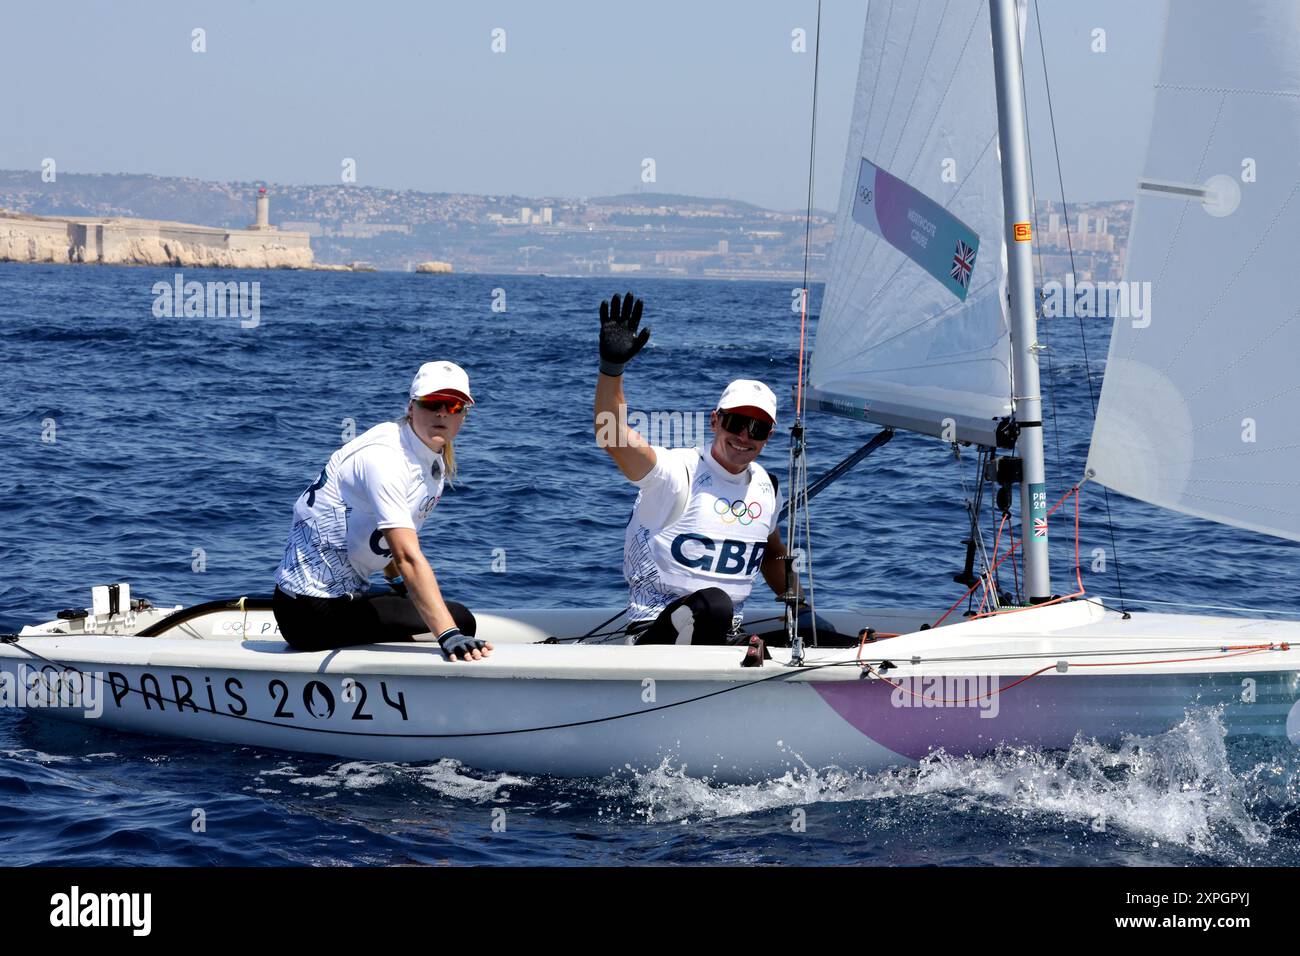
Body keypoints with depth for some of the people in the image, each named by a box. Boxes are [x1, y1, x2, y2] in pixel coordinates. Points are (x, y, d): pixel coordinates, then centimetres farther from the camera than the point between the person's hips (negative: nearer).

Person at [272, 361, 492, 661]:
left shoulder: (435, 461, 8)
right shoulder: (384, 456, -23)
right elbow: (408, 556, -34)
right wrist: (449, 635, -42)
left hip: (349, 594, 10)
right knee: (459, 620, -18)